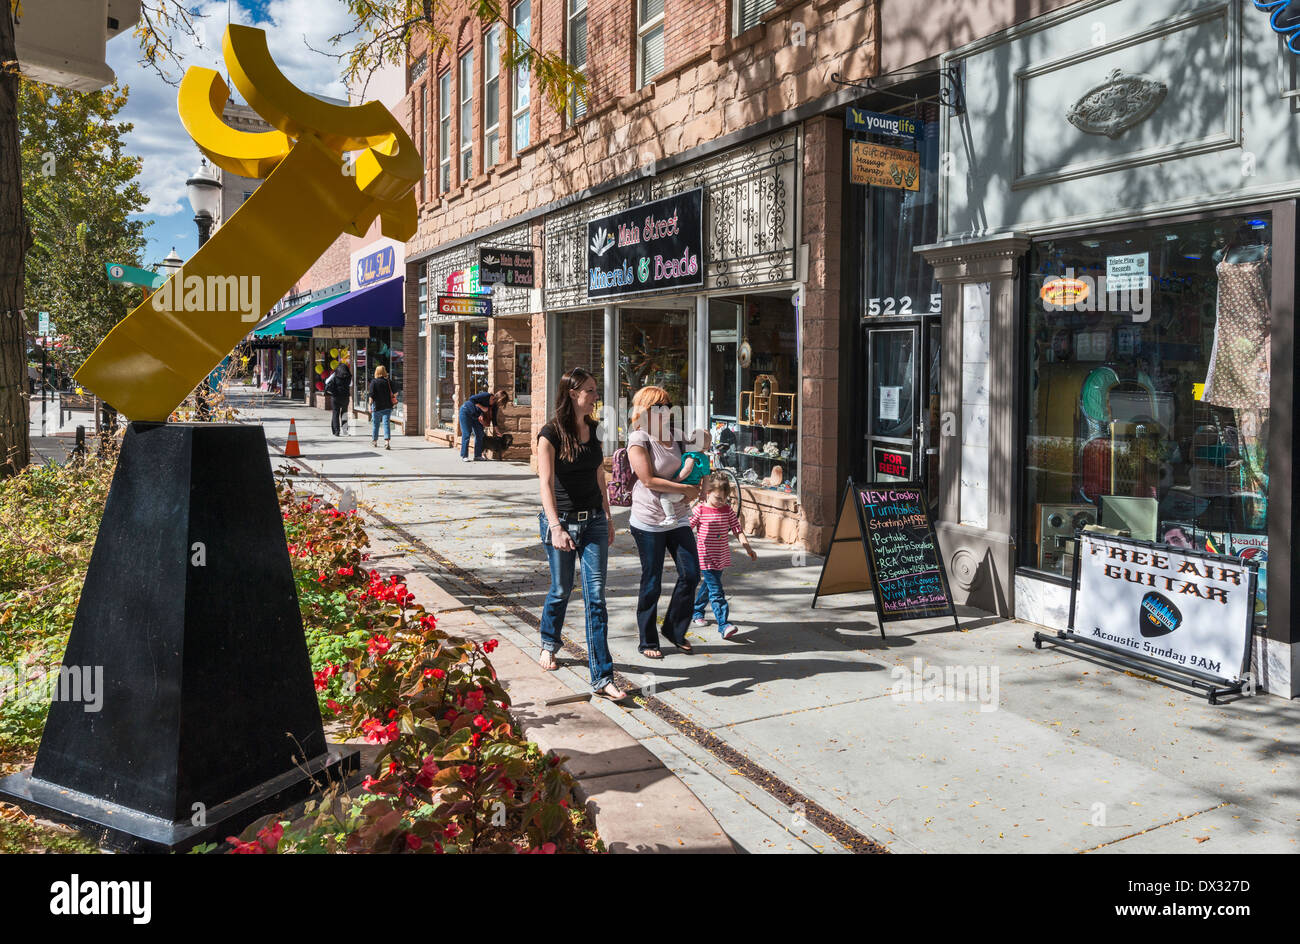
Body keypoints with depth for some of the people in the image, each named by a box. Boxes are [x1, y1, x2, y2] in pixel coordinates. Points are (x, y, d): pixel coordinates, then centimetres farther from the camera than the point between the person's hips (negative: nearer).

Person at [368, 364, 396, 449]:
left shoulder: (374, 382, -6)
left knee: (375, 424, 14)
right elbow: (393, 394, 3)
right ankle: (387, 441, -19)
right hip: (387, 406, 1)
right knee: (386, 423, -3)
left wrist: (370, 405, -9)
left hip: (377, 406, -1)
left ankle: (374, 441, 29)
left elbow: (371, 395, -11)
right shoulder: (389, 382, 0)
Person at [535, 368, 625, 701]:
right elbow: (546, 483, -17)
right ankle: (549, 643, 43)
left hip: (593, 522, 4)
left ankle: (602, 677, -1)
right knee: (561, 590, 11)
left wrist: (608, 517, 17)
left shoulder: (594, 430, 8)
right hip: (561, 520, -4)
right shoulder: (551, 433, -10)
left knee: (596, 595, -2)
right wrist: (556, 527, -27)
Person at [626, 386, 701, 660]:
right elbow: (649, 480, -18)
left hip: (677, 518, 6)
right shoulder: (638, 439, -11)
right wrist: (687, 489, -15)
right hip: (649, 521, -6)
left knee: (691, 574, 4)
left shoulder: (675, 436, 9)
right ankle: (647, 642, 19)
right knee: (652, 583, 3)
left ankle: (674, 630, 24)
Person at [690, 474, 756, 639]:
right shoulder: (700, 511, -9)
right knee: (716, 592, -11)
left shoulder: (728, 510, 4)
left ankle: (696, 612, 41)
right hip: (706, 559, -5)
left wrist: (748, 547, 0)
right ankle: (724, 625, -16)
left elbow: (737, 529, 7)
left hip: (722, 558, 6)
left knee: (708, 587, 20)